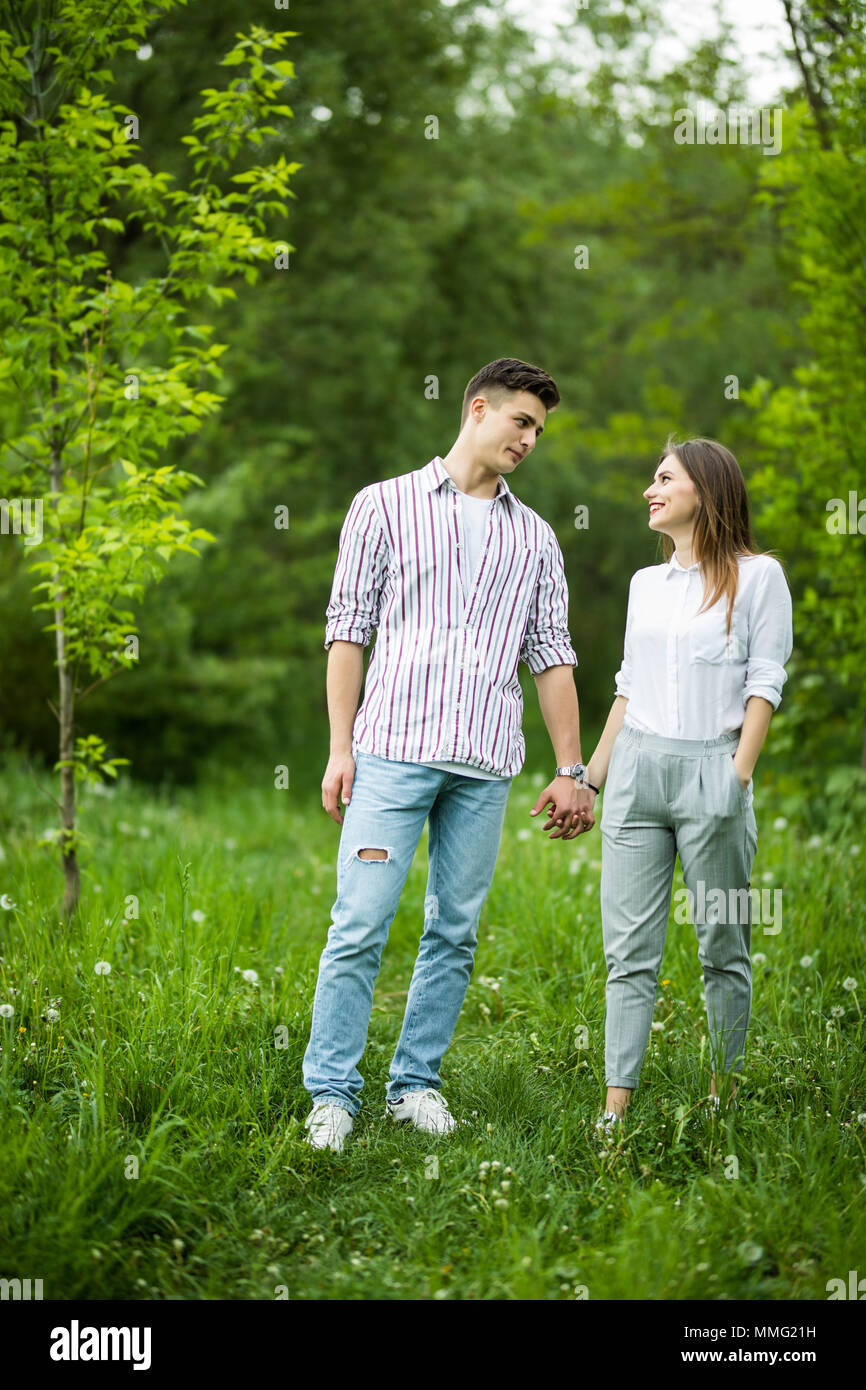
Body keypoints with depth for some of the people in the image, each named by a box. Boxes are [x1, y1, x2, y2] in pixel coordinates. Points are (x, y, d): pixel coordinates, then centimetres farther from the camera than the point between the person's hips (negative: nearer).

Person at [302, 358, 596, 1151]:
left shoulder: (534, 538, 17)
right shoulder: (386, 506, 7)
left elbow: (552, 655, 16)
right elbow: (348, 629, 4)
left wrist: (570, 770, 10)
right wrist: (339, 749, -3)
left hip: (484, 764, 4)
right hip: (394, 749, -3)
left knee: (455, 931, 5)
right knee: (361, 924, -8)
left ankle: (418, 1083, 15)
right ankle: (333, 1093, -1)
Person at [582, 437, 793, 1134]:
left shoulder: (757, 576, 0)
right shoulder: (646, 583, 16)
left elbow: (765, 684, -4)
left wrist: (739, 775, -12)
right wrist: (592, 774, 18)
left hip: (712, 770, -4)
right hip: (637, 769, 5)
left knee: (723, 946, 4)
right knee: (630, 950, -1)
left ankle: (724, 1096, 14)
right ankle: (616, 1109, -2)